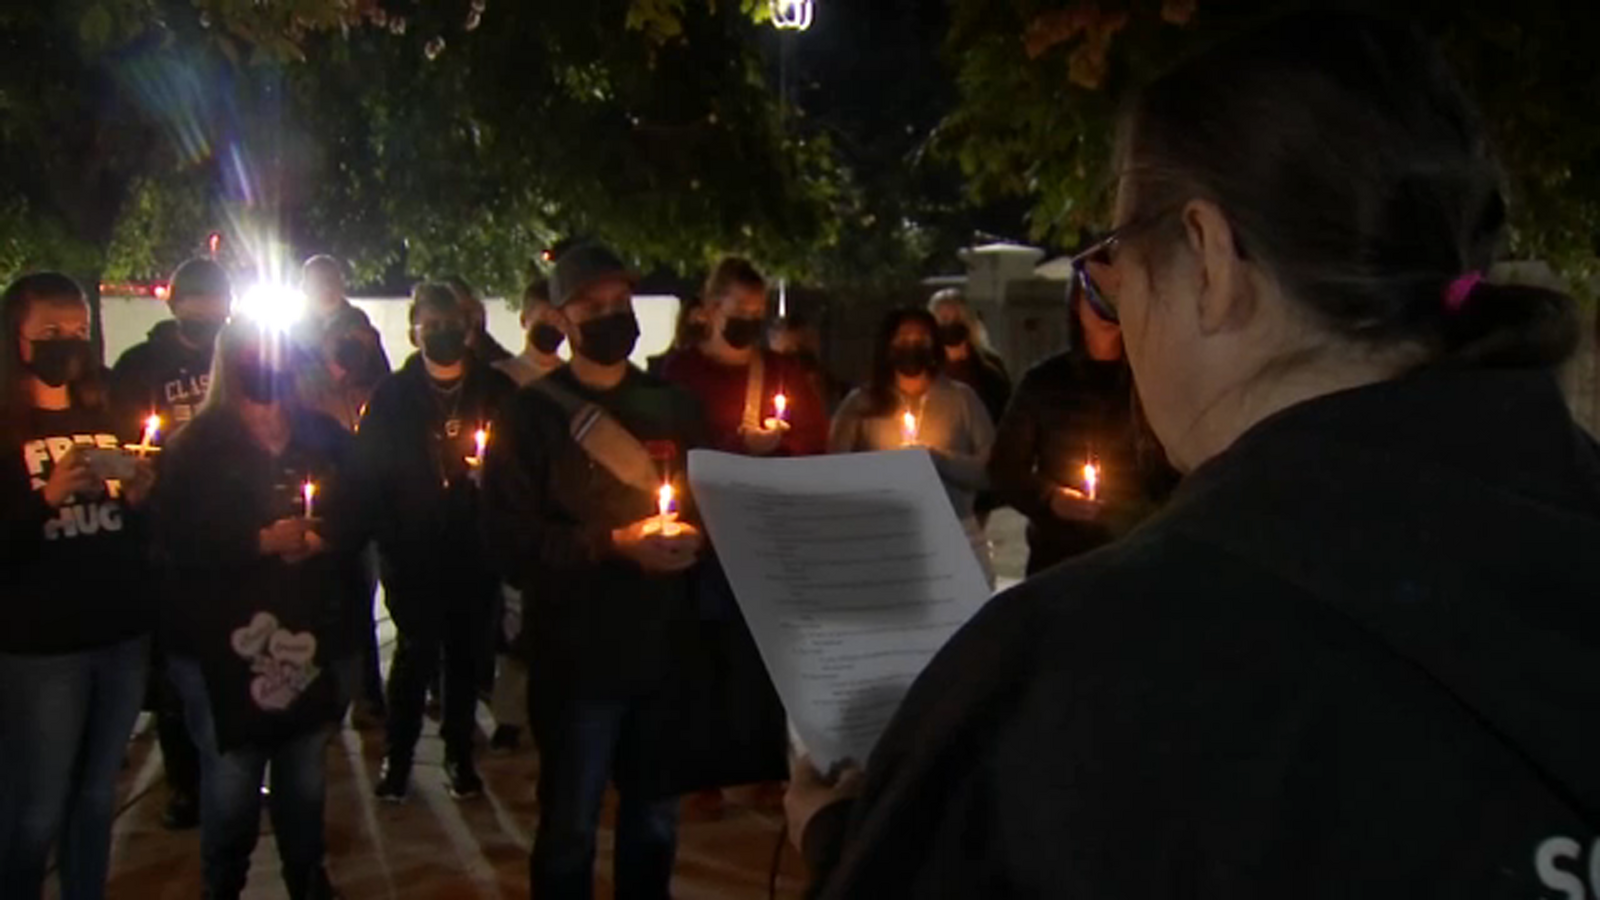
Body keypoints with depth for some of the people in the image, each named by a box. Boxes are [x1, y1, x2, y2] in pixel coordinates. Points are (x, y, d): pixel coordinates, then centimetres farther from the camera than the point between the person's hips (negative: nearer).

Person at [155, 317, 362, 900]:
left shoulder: (325, 438, 9)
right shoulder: (196, 446, 1)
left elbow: (356, 517, 10)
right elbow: (175, 543, -8)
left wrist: (321, 539, -9)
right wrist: (261, 542, -15)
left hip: (316, 634, 3)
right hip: (224, 640, -3)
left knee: (306, 778, 12)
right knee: (231, 784, 0)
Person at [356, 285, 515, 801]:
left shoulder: (496, 390, 3)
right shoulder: (391, 396, 2)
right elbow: (367, 473, -2)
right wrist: (389, 539, -9)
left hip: (474, 550, 1)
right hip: (412, 551, -1)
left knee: (466, 651, 8)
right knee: (418, 648, -2)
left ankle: (459, 754, 24)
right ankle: (397, 756, 15)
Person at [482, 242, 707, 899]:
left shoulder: (674, 407, 9)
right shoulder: (534, 415, -5)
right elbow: (511, 541, -12)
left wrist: (694, 535, -6)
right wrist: (613, 544, -20)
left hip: (665, 647, 4)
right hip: (578, 655, -4)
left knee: (656, 819, 17)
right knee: (570, 827, 9)